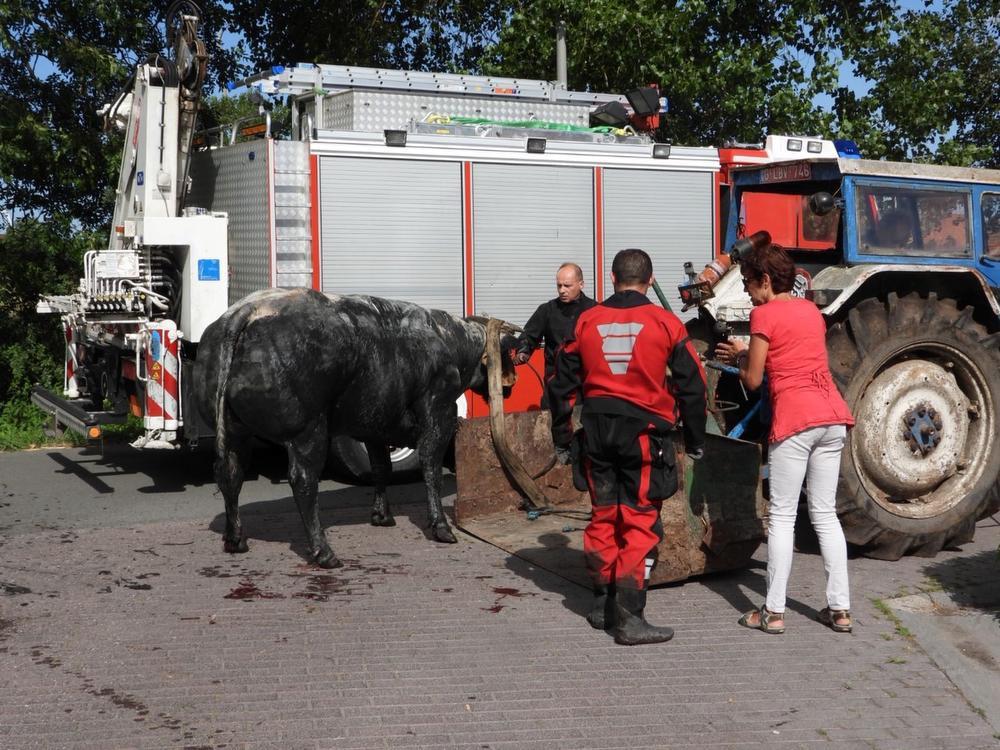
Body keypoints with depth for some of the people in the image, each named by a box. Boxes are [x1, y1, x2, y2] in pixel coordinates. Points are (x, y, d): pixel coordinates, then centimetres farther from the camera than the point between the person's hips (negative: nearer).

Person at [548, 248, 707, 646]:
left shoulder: (586, 322, 4)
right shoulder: (665, 323, -4)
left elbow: (561, 384, 9)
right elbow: (691, 385, 1)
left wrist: (562, 439, 20)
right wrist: (695, 441, 13)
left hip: (597, 431, 4)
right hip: (644, 432, -4)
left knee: (603, 516, 16)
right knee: (641, 524, 1)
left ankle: (602, 604, 27)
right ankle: (629, 618, -1)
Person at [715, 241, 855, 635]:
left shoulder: (764, 314, -4)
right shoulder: (811, 309, 17)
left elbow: (753, 379, -3)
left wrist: (739, 356, 17)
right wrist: (749, 353, 23)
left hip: (794, 418, -6)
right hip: (833, 414, 7)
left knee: (782, 517, 0)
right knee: (825, 514, 12)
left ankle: (773, 612, 3)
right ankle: (840, 608, 13)